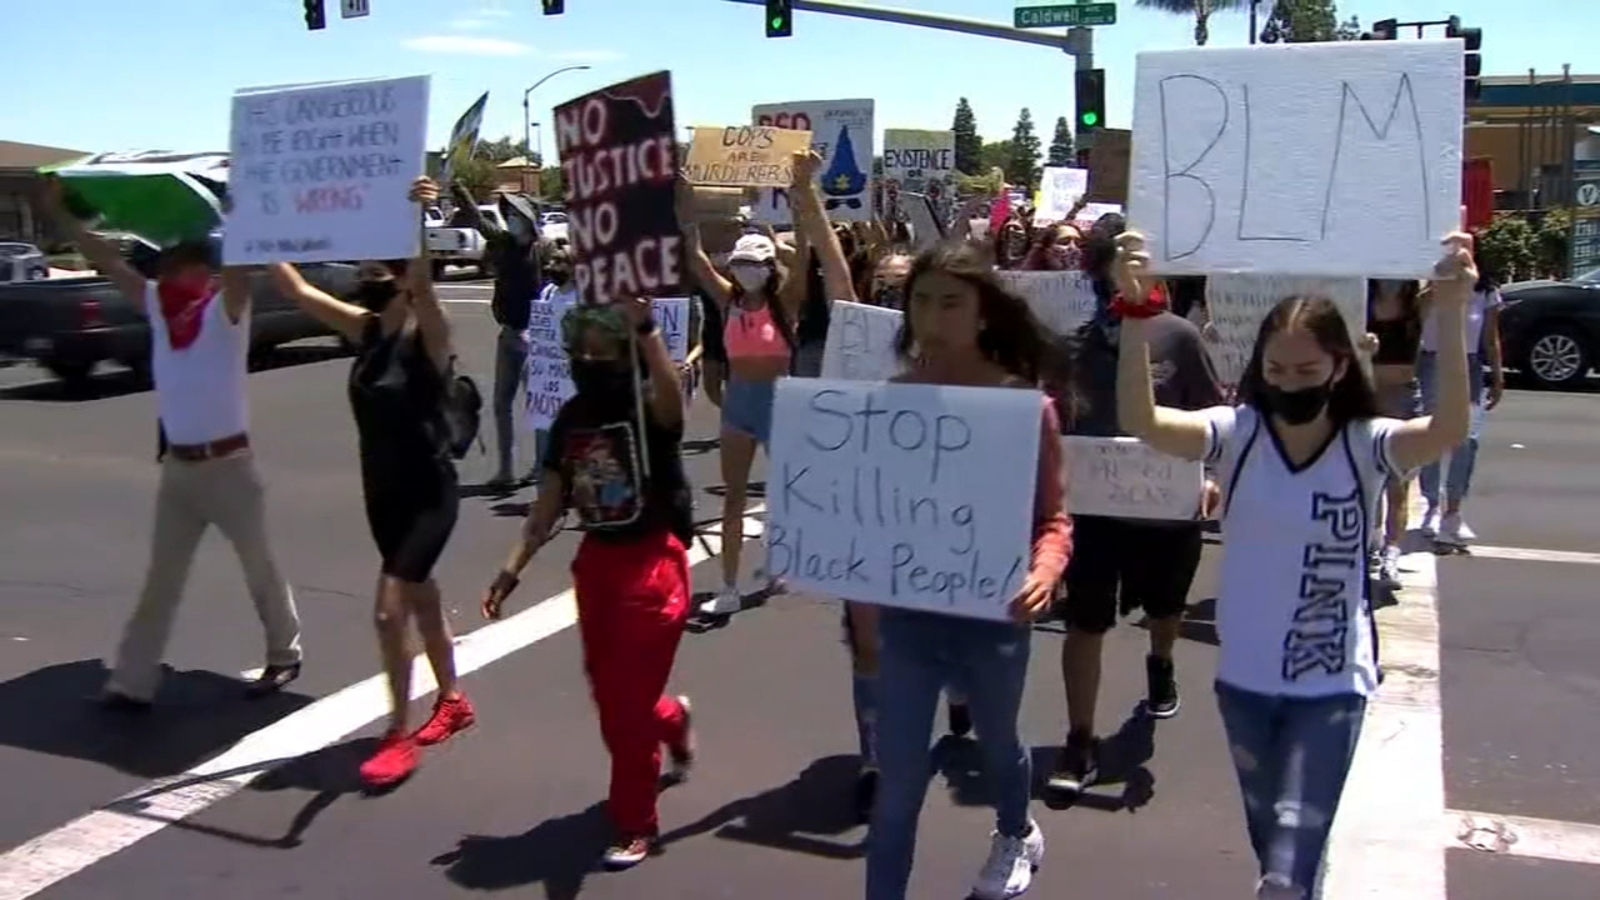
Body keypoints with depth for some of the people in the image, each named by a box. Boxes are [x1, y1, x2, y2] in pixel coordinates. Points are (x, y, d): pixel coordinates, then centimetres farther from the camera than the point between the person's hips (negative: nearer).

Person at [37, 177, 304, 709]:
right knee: (161, 578, 9)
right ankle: (133, 682, 14)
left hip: (227, 464, -6)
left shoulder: (226, 306, -11)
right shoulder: (157, 306, 4)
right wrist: (58, 213, 5)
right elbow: (106, 260, 7)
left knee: (259, 568, 10)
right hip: (176, 466, 6)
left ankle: (284, 657, 28)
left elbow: (240, 263, -28)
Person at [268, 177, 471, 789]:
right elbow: (297, 290, 2)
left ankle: (399, 736, 2)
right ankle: (452, 703, 38)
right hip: (382, 492, 8)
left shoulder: (428, 336, -16)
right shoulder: (366, 329, 2)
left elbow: (424, 286, -36)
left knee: (389, 609, -12)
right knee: (421, 599, 20)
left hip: (430, 495, -8)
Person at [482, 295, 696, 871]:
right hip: (596, 561, 6)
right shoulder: (570, 419, 4)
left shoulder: (649, 408, -14)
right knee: (607, 693, 17)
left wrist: (646, 328, -53)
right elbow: (549, 505, 9)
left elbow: (672, 394, -40)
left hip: (653, 562, -6)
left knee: (629, 702, 0)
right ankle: (673, 722, 51)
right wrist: (512, 569, 6)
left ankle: (635, 824, 20)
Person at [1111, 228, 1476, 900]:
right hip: (1244, 676, 3)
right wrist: (1135, 310, -38)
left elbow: (1449, 430, -32)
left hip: (1332, 684, -3)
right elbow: (1140, 420, -26)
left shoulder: (1365, 446, -12)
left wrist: (1451, 314, -44)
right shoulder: (1237, 433, -9)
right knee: (1271, 843, 24)